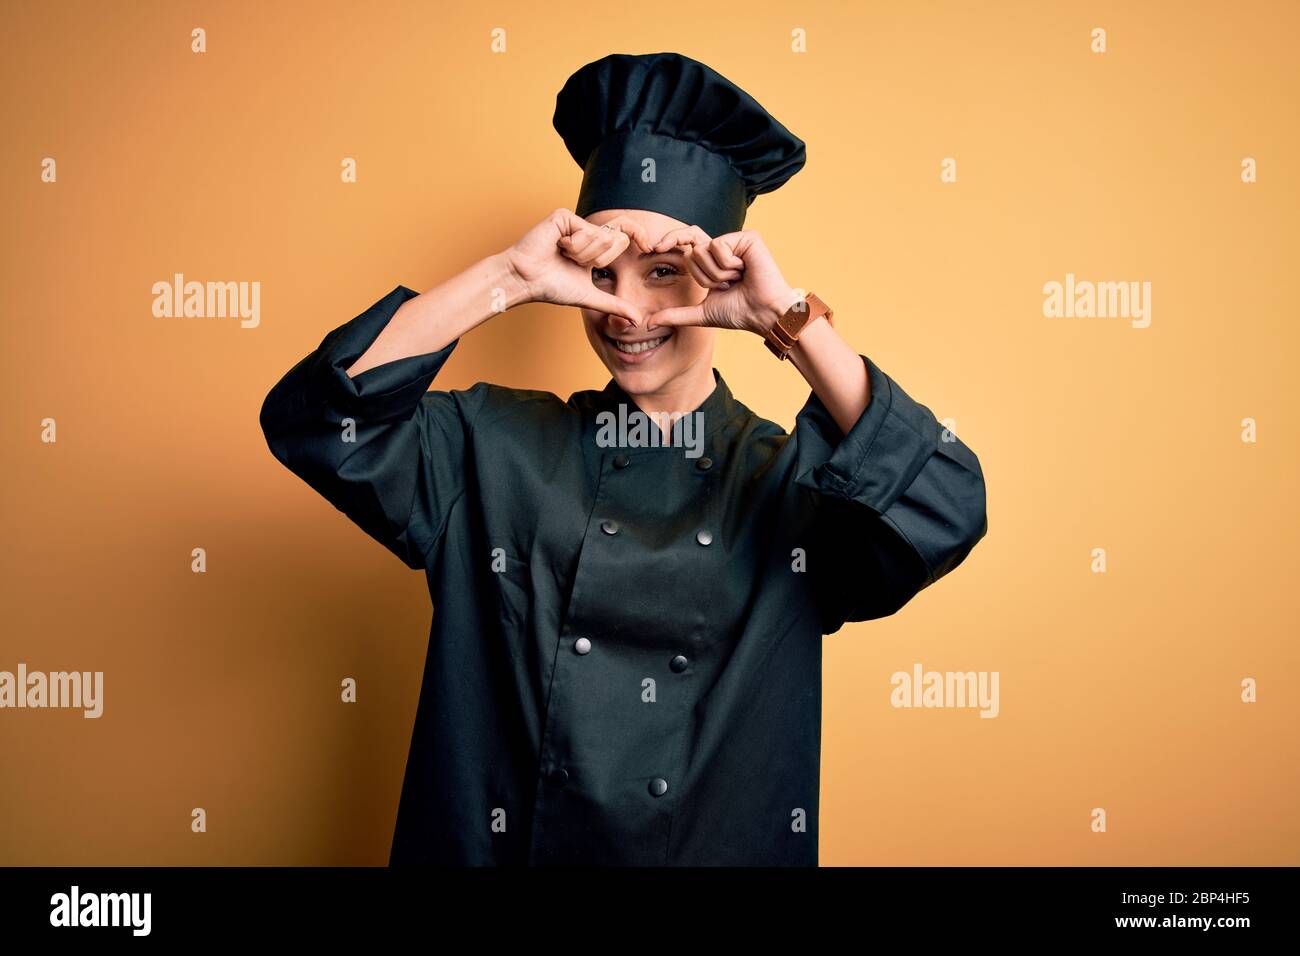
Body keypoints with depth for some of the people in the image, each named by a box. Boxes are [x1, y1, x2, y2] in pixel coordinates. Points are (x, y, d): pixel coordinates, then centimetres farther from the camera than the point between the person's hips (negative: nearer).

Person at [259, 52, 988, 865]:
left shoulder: (795, 480, -8)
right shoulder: (492, 447, -6)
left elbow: (946, 512, -24)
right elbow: (317, 421, -17)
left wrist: (788, 321, -26)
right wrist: (504, 281, -24)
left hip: (726, 846, 0)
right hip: (490, 846, 1)